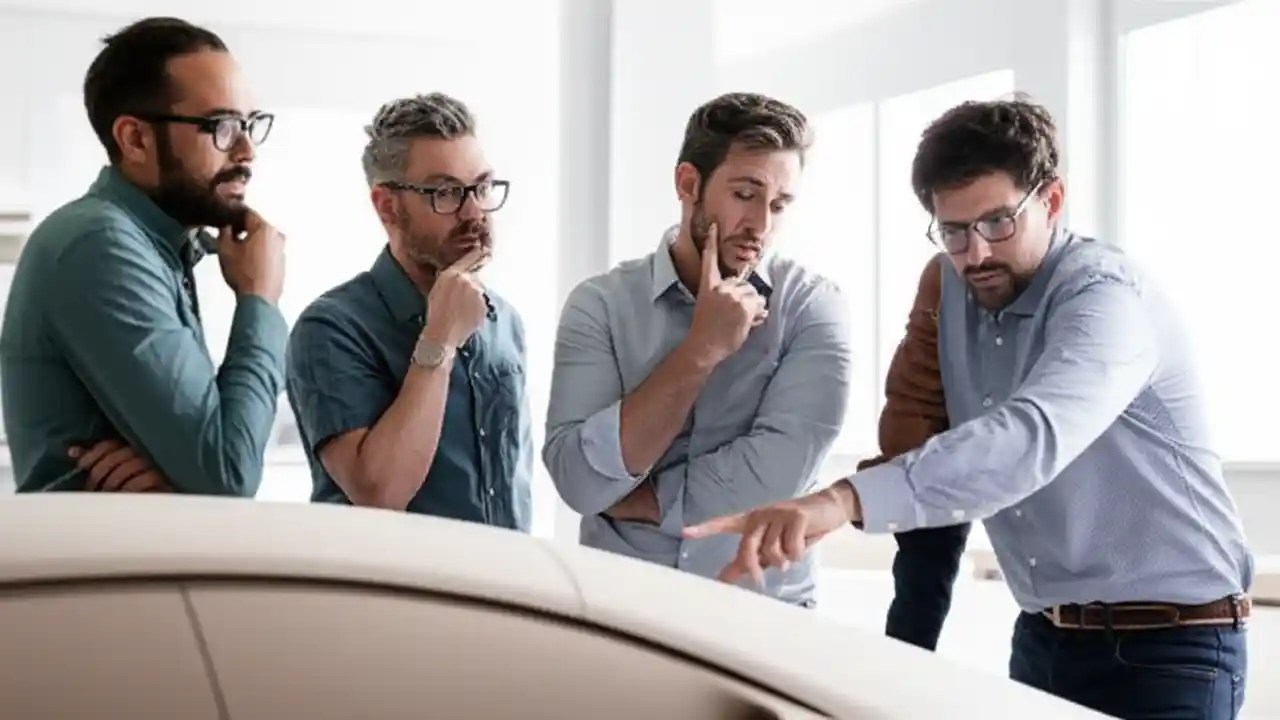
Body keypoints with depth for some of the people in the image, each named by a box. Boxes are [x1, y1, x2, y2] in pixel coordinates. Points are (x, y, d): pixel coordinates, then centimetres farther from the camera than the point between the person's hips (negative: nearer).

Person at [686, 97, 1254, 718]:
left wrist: (844, 500, -53)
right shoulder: (956, 288, 3)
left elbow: (1033, 437, -40)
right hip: (1044, 638, 6)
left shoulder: (1107, 296, -21)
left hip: (1168, 649, -6)